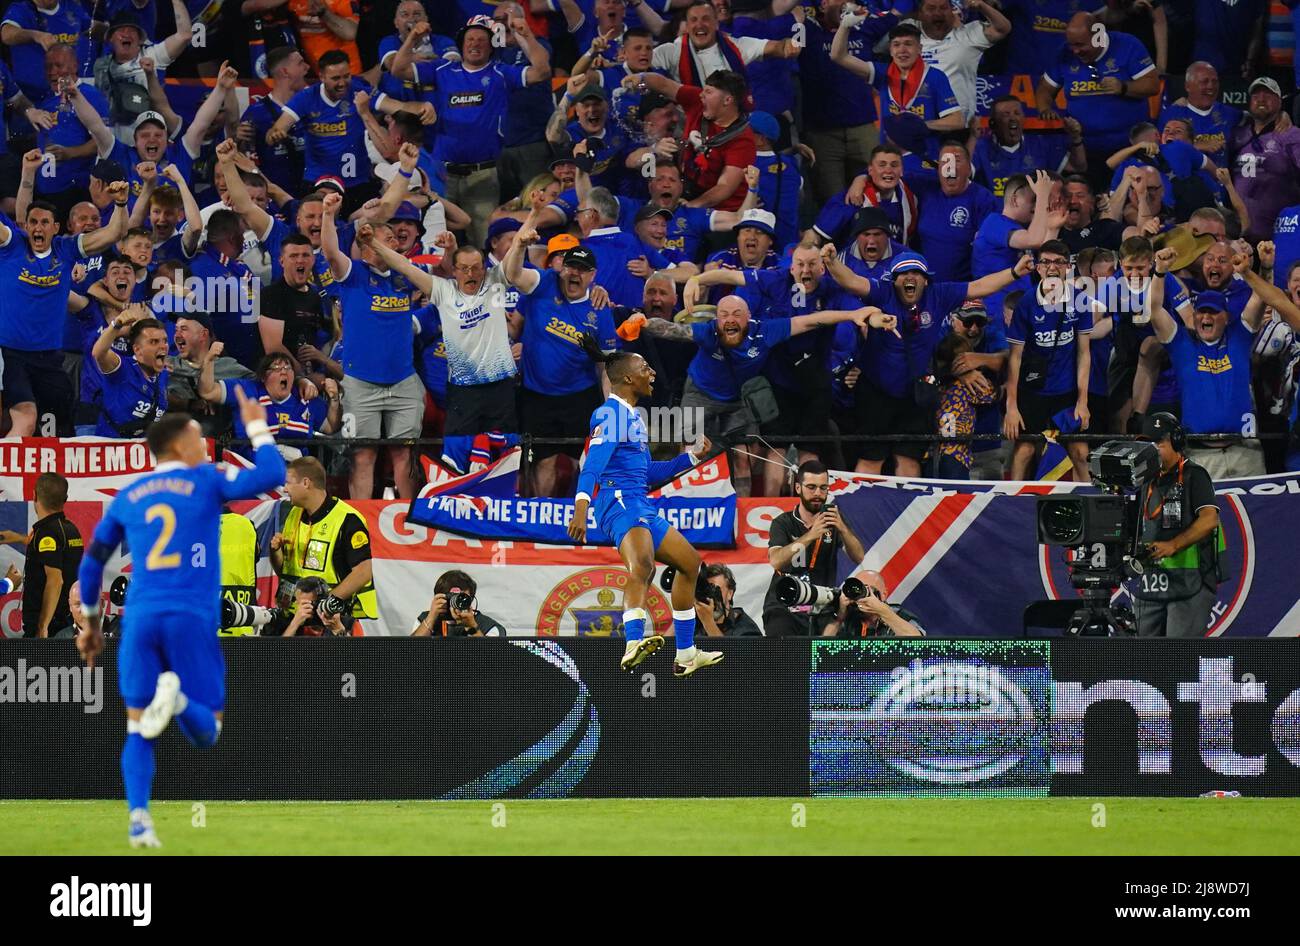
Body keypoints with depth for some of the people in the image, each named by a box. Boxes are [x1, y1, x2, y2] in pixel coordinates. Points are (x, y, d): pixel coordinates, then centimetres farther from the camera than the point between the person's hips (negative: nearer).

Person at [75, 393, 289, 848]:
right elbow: (271, 476, -1)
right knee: (207, 732, 5)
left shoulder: (127, 497, 17)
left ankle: (138, 818, -11)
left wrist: (90, 623, 33)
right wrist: (258, 428, 14)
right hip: (193, 621, -3)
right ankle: (179, 700, -31)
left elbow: (92, 562, 22)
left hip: (140, 621, 3)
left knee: (138, 731, 12)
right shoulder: (206, 481, 6)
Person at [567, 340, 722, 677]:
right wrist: (581, 505, -36)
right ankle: (633, 644, -59)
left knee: (690, 562, 23)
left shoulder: (632, 416, 22)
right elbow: (593, 462, -23)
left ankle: (686, 655, 32)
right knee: (642, 564, -36)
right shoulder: (612, 413, -9)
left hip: (642, 507, 11)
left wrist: (691, 457, 32)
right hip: (619, 501, -11)